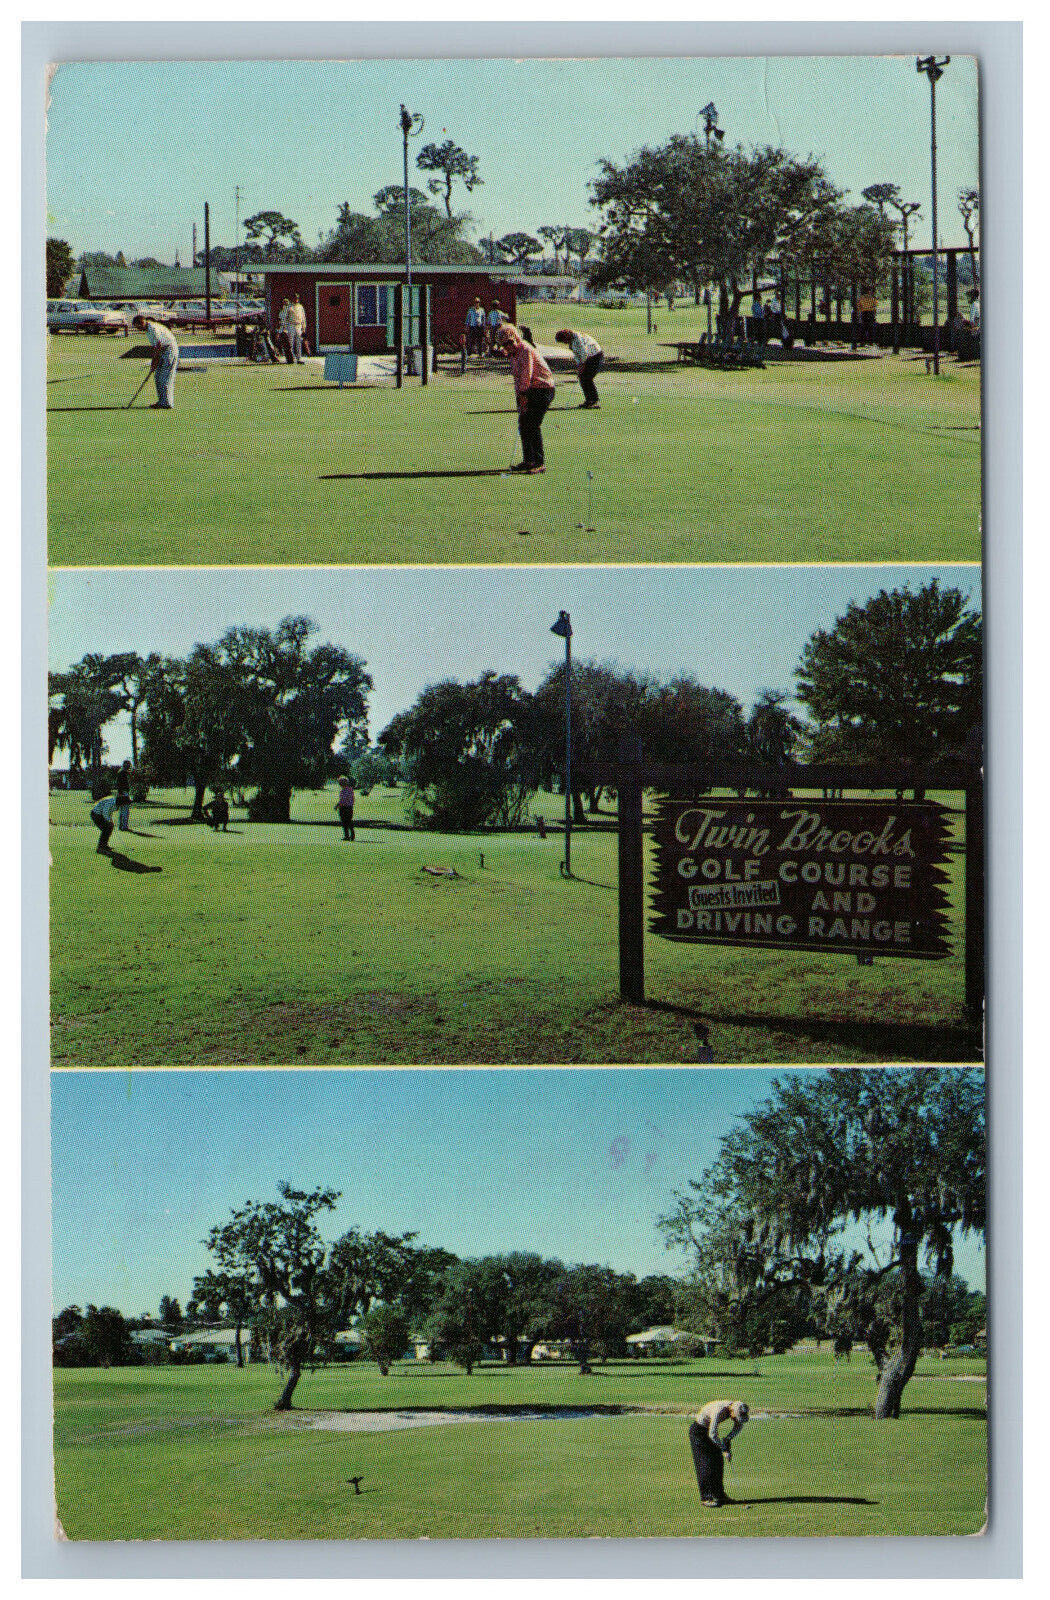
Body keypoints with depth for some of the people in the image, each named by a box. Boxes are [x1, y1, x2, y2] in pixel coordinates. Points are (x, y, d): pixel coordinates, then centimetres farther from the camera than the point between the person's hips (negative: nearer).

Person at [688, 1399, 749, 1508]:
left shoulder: (735, 1407, -12)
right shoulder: (719, 1410, -35)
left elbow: (738, 1426, 4)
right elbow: (712, 1434, -33)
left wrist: (728, 1439, -9)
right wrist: (725, 1450, -28)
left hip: (708, 1430, 8)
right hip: (697, 1431, -8)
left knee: (718, 1462, 6)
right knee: (705, 1464, -11)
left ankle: (718, 1495, 13)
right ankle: (706, 1498, -11)